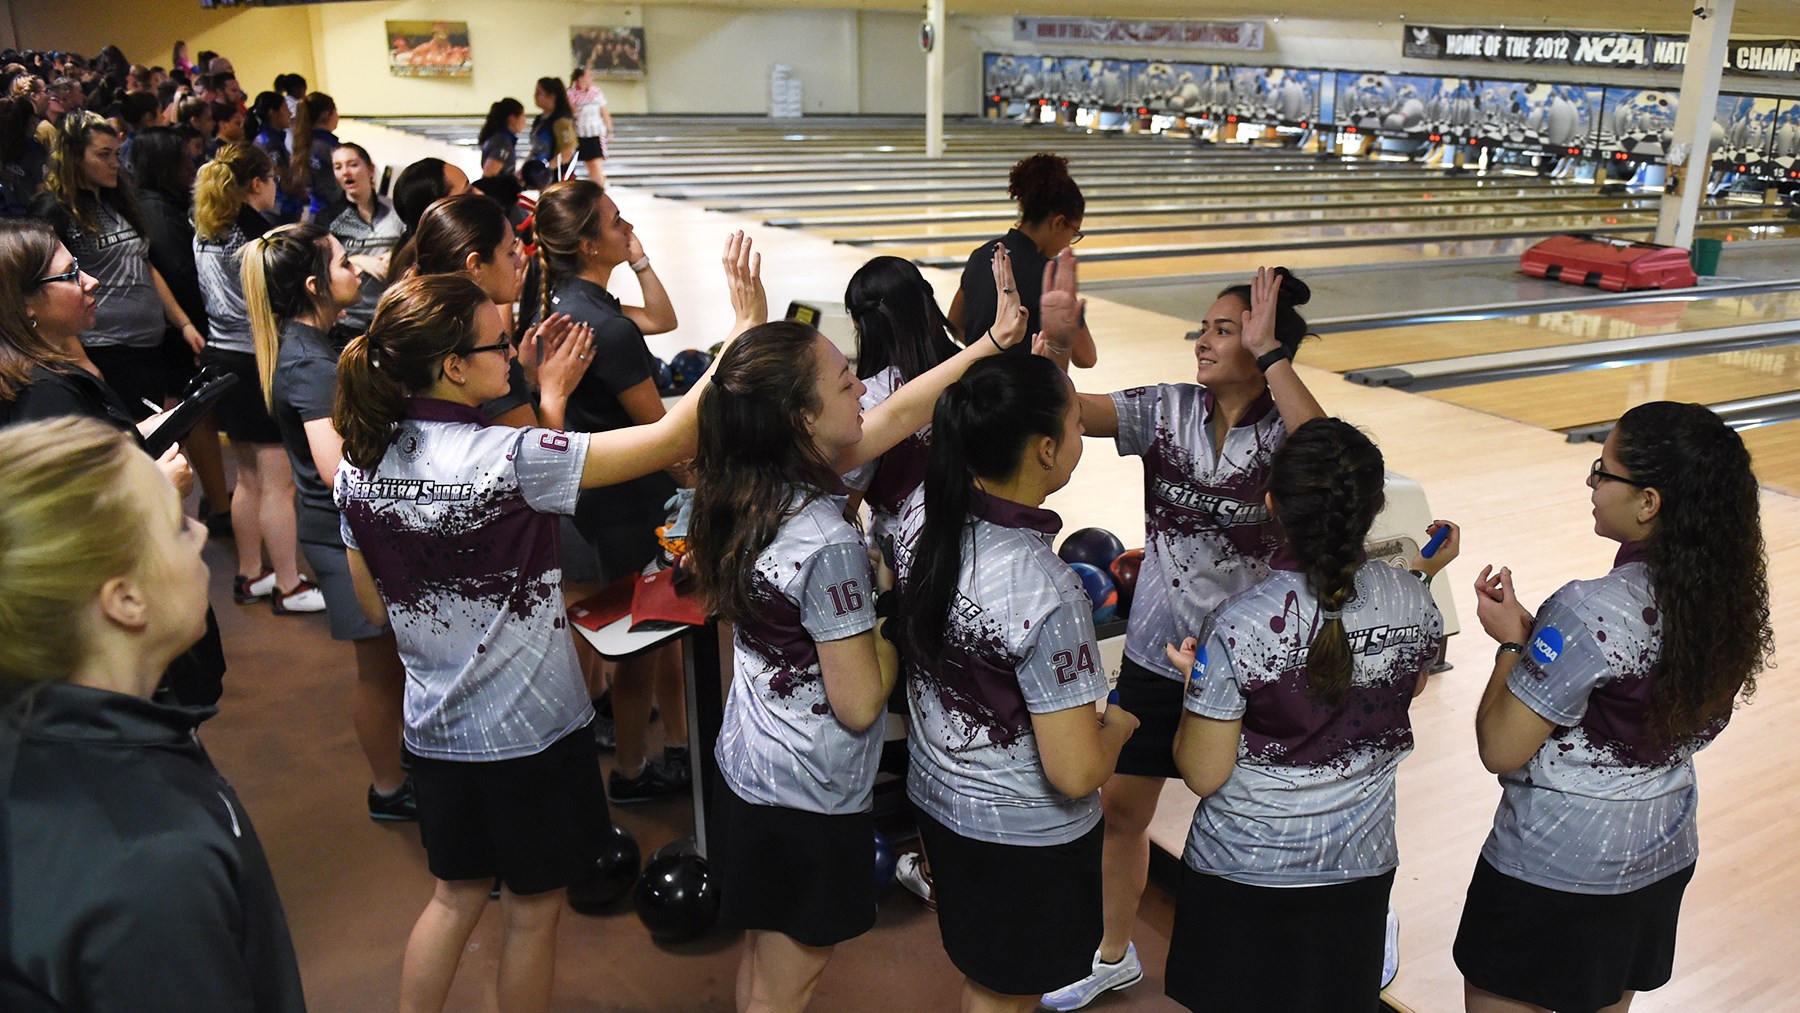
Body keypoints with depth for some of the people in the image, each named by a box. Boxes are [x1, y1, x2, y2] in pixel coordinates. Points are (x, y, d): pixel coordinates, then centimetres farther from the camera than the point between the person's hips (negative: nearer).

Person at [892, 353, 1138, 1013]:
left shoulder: (921, 513, -14)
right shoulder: (1046, 594, -35)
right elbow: (1075, 773, -29)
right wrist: (1118, 726, -7)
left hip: (934, 792, 7)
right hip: (1025, 836, -7)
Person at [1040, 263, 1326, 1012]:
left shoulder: (1282, 427, -13)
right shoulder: (1167, 409, -5)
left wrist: (1270, 353, -34)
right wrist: (1056, 338, -31)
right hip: (1155, 652, 4)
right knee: (1119, 807, 15)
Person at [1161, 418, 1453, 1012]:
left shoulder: (1238, 628, -27)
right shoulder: (1412, 604, -14)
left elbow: (1203, 775, -18)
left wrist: (1196, 682, -4)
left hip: (1243, 873, -4)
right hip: (1360, 867, 4)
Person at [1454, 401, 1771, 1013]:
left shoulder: (1592, 613, -30)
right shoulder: (1728, 596, -6)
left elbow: (1500, 750, -23)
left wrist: (1511, 641, -12)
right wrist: (1539, 637, 2)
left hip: (1554, 865, -7)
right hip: (1665, 858, 8)